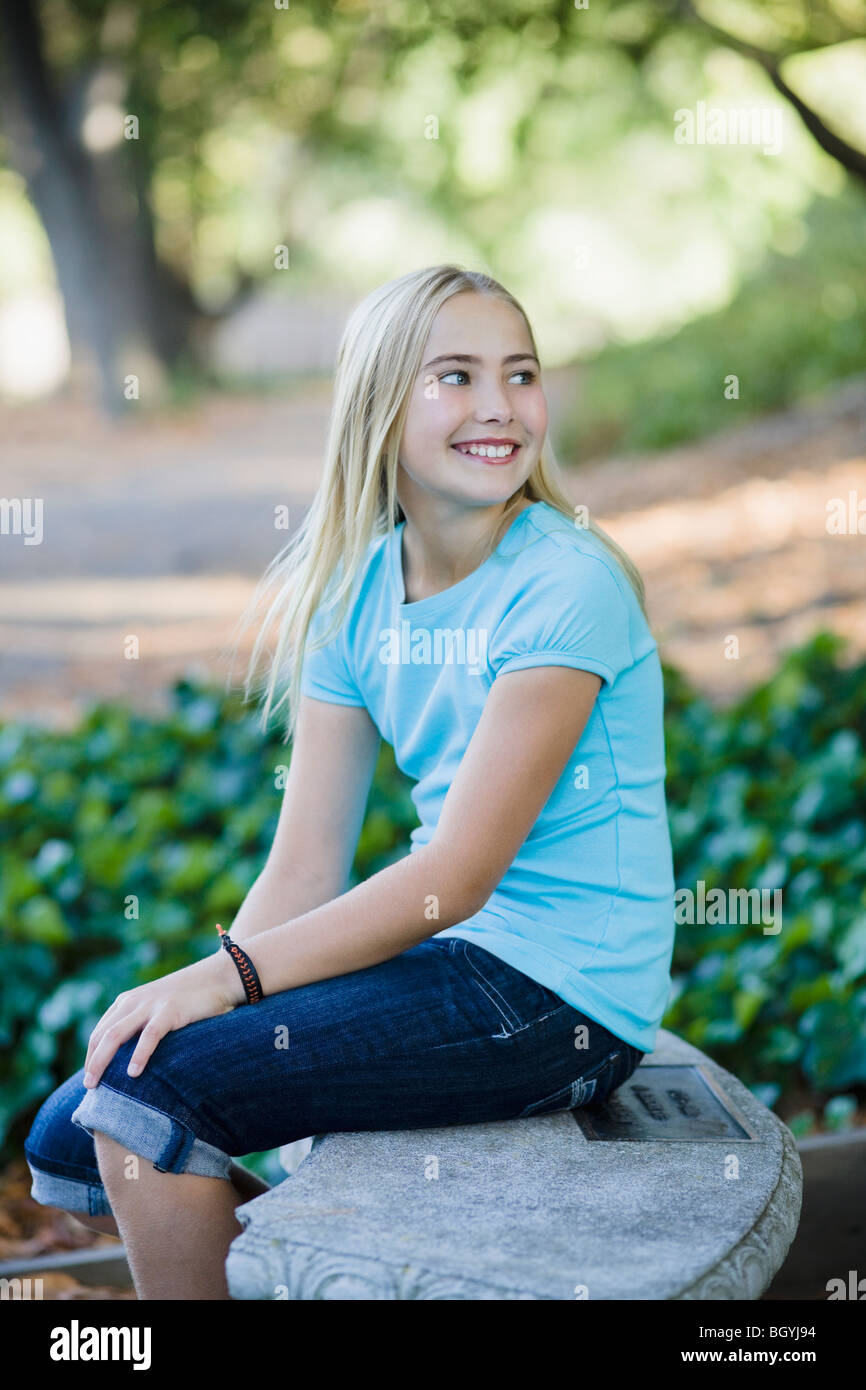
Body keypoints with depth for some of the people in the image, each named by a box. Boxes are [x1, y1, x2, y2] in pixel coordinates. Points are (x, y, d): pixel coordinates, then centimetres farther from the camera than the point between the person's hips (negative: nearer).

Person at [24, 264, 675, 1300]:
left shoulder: (567, 587, -15)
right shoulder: (353, 594, 6)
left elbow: (461, 871, -20)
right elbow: (304, 871, 3)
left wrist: (225, 978, -24)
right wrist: (190, 1000, -12)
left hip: (563, 997, -8)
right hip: (439, 951, 8)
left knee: (146, 1090, -18)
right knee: (69, 1140, 7)